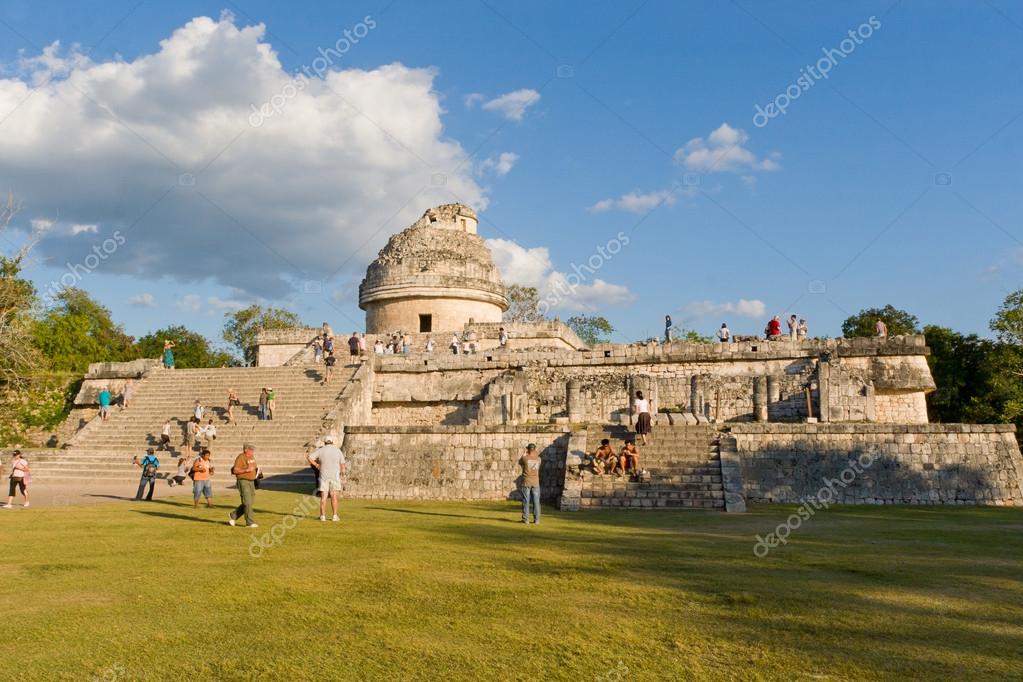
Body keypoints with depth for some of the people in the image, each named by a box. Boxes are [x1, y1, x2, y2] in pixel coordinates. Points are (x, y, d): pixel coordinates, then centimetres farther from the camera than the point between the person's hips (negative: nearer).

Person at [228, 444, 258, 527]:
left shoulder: (252, 457, 13)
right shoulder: (240, 458, -13)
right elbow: (235, 470, -18)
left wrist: (256, 469, 6)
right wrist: (247, 470, -26)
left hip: (251, 481, 9)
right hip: (243, 481, -9)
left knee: (250, 501, 10)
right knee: (247, 502, -7)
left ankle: (233, 515, 25)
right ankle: (250, 523, -1)